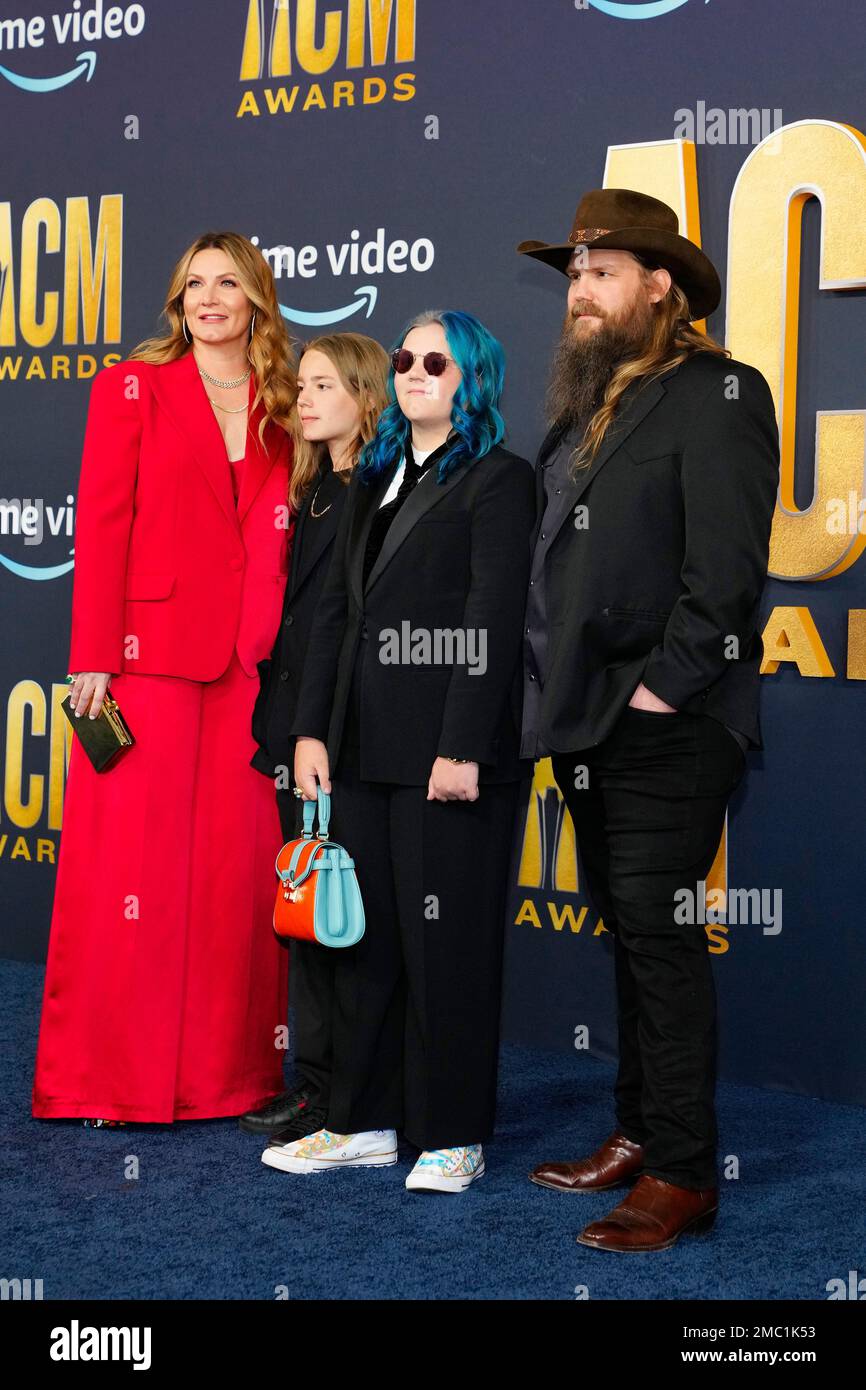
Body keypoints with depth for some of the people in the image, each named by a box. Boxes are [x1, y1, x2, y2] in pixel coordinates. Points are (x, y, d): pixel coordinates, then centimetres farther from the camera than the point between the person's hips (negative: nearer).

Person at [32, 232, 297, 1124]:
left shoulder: (284, 409, 14)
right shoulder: (133, 388, 5)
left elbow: (294, 542, 12)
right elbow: (101, 525, -1)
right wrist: (94, 658, -9)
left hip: (254, 665, 3)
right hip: (151, 656, -3)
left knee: (241, 866, 4)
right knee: (135, 862, -2)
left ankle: (229, 1070, 14)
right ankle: (117, 1076, 9)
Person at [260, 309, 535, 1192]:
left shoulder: (499, 481, -3)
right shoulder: (376, 479, 18)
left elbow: (493, 625, -11)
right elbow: (336, 607, 15)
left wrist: (463, 749, -17)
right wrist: (311, 729, 7)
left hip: (447, 752, -7)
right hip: (366, 748, 7)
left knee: (446, 942, 0)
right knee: (365, 937, 10)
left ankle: (454, 1136, 10)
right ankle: (364, 1121, 20)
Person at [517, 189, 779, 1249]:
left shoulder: (717, 395, -7)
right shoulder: (587, 406, 18)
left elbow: (726, 570, -15)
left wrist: (661, 690, -16)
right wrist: (554, 693, 12)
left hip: (663, 727, -8)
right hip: (585, 724, 8)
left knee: (658, 935, -6)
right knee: (628, 932, 13)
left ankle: (682, 1173, 1)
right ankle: (637, 1132, 23)